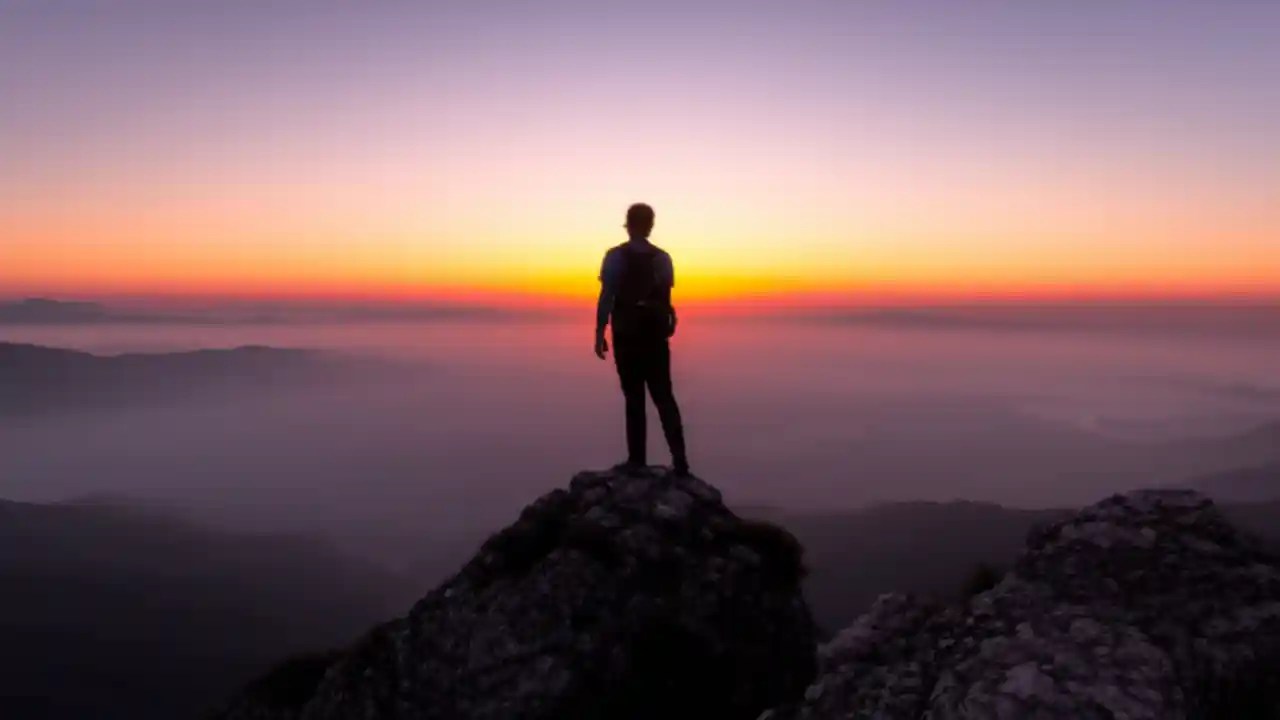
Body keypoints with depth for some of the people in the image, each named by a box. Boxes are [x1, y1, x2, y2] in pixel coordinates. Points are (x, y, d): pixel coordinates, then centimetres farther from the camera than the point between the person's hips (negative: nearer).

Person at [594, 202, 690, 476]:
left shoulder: (616, 256, -5)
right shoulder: (662, 258, 6)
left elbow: (607, 297, -10)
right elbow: (665, 298, 6)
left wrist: (600, 333, -8)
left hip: (627, 334, -3)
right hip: (656, 333, 3)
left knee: (634, 398, 4)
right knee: (664, 396, 8)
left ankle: (637, 459, 9)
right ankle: (679, 458, 1)